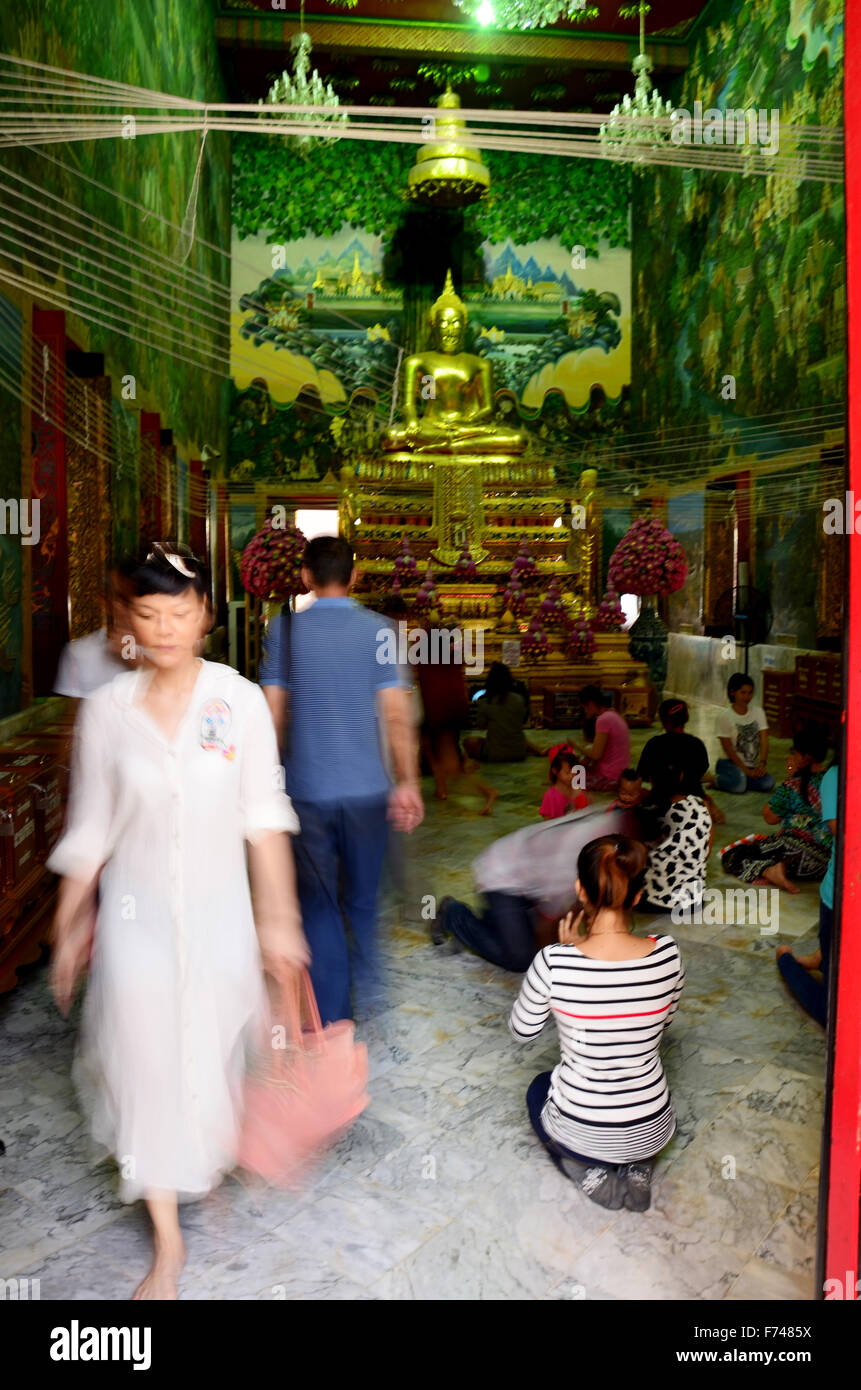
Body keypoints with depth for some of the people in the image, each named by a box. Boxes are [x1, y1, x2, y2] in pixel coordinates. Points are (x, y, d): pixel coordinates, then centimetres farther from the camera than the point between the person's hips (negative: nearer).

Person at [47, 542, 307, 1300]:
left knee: (214, 1052, 14)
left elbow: (263, 816, -5)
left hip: (218, 909, 0)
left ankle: (212, 1152, 52)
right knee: (146, 1062, 1)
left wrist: (279, 916, -4)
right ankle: (167, 1244, 22)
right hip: (136, 911, 0)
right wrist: (69, 926, 7)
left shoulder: (240, 701, -10)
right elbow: (89, 829, 2)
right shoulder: (107, 708, -6)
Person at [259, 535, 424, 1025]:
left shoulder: (284, 628, -1)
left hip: (307, 788, 0)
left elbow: (273, 713, 0)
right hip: (367, 788, 0)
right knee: (365, 900, 16)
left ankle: (332, 1017, 14)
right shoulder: (377, 629, -4)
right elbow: (397, 715, -8)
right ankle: (372, 998, 24)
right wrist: (408, 783, -2)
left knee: (319, 904, 10)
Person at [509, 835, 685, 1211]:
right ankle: (636, 1168, 13)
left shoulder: (553, 962, -26)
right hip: (653, 1131, 2)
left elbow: (521, 1031, -6)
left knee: (539, 1088, 33)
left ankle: (587, 1169, 10)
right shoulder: (667, 954, -18)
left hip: (579, 1132, -2)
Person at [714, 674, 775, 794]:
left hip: (753, 765, 4)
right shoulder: (724, 717, -7)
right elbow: (728, 749, -11)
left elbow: (764, 740, -3)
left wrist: (762, 763, -20)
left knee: (768, 783, -27)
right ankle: (716, 780, -7)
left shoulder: (758, 711, 6)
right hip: (730, 763, -4)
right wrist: (747, 771, -19)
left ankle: (739, 780, -6)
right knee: (739, 784, -37)